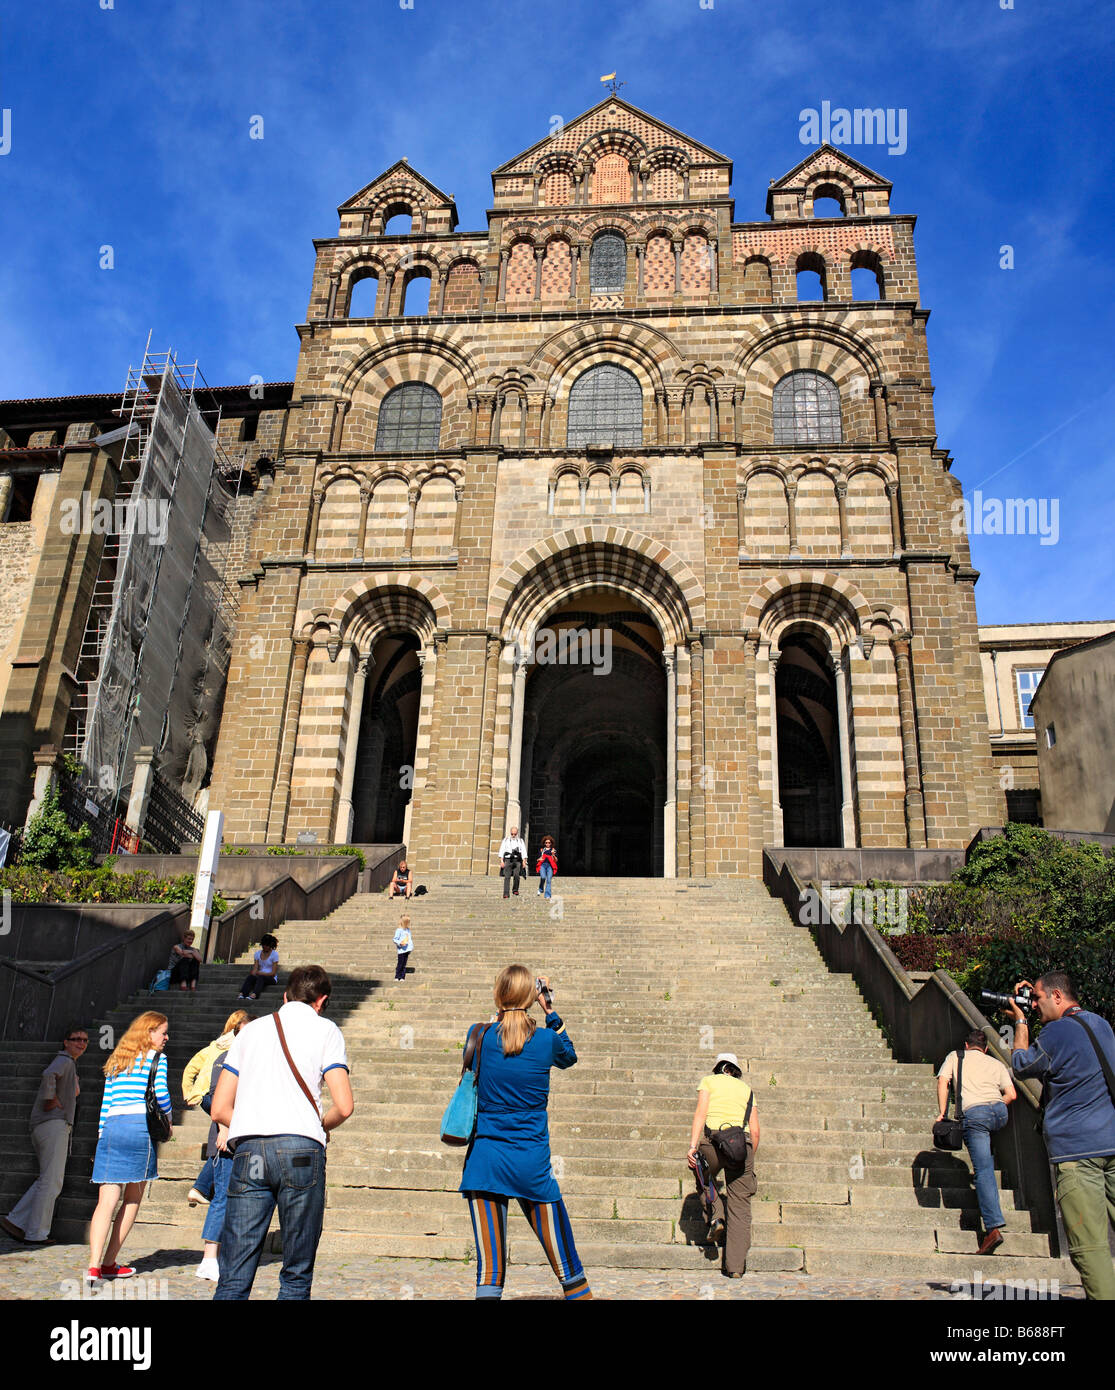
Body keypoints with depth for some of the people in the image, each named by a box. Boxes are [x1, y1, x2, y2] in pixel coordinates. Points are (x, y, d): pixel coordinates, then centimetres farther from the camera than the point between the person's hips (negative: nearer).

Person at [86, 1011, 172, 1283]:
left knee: (107, 1200, -1)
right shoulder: (156, 1057, 3)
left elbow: (106, 1101, 18)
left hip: (112, 1128, 5)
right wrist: (169, 1121, 9)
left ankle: (94, 1265, -16)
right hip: (142, 1126, -5)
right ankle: (109, 1263, 11)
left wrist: (102, 1135, 21)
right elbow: (160, 1093, -7)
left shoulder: (116, 1060, 21)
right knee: (133, 1199, 9)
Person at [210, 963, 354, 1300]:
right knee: (296, 1275, 6)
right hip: (300, 1148, -3)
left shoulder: (250, 1030, 21)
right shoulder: (325, 1030, 10)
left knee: (233, 1278, 2)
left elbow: (218, 1109, 17)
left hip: (247, 1150, 3)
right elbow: (344, 1107, 0)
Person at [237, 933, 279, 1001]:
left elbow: (273, 973, -6)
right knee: (250, 977, -29)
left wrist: (260, 973, -12)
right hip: (260, 976, 4)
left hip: (271, 978, -3)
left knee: (260, 977, -36)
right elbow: (255, 968, 2)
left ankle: (254, 995, -61)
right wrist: (253, 974, -19)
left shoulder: (274, 954, -2)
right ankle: (241, 993, -51)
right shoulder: (258, 953, 12)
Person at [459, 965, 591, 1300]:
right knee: (567, 1268, 11)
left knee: (489, 1272, 4)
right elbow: (569, 1056, 19)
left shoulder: (479, 1035, -5)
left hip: (484, 1162, 1)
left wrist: (501, 1014, 17)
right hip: (532, 1163, -1)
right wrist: (549, 1010, 17)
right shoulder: (547, 1040, -5)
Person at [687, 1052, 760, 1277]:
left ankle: (717, 1216, 8)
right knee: (740, 1206, 7)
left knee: (703, 1174, 30)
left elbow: (701, 1113, -3)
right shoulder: (746, 1089, 21)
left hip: (714, 1140, -2)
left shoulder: (709, 1081, 13)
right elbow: (755, 1131, 15)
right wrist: (748, 1160, 25)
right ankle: (736, 1266, 3)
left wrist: (693, 1146, -10)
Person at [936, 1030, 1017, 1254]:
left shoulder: (955, 1057, 20)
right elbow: (1011, 1095, 14)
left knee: (983, 1170, -10)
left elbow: (942, 1081, 5)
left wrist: (942, 1113, 4)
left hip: (973, 1112, -4)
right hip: (999, 1111, 4)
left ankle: (993, 1227, -21)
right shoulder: (996, 1063, 24)